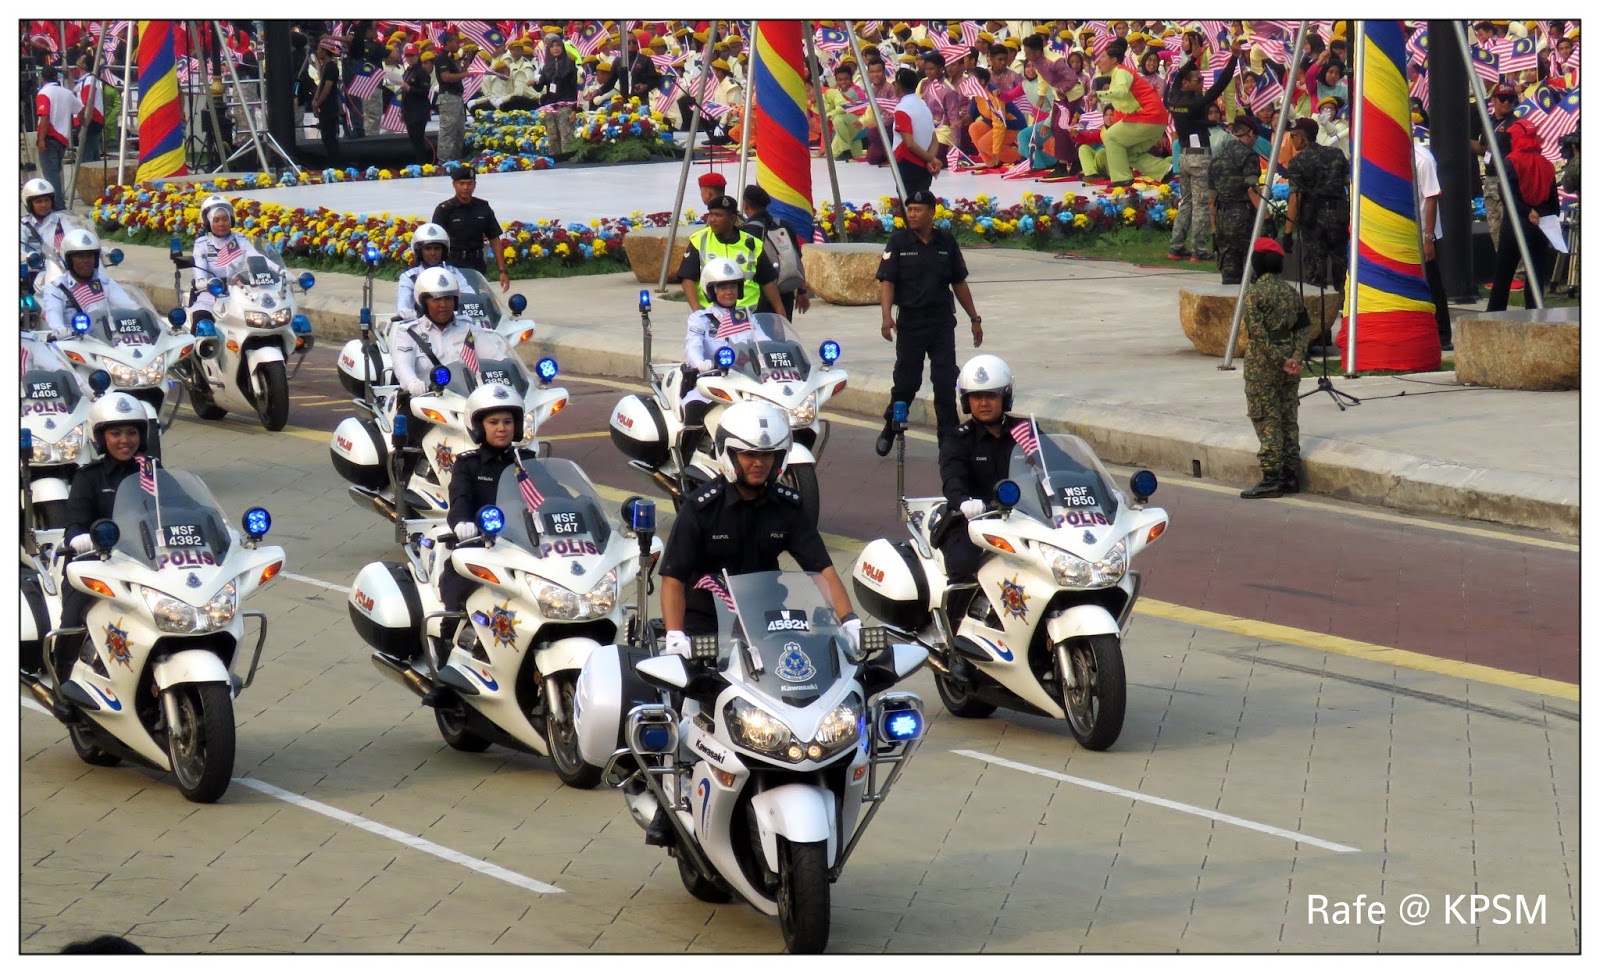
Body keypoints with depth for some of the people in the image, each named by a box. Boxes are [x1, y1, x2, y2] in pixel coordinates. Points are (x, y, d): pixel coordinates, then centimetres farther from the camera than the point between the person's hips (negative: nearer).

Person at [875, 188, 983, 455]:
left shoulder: (946, 241, 4)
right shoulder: (898, 242, -3)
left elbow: (959, 283, 12)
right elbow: (887, 281, -9)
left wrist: (974, 318, 13)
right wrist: (887, 316, -23)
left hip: (942, 322, 2)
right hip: (911, 321, -2)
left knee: (946, 382, -1)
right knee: (906, 380, 3)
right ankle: (890, 429, 23)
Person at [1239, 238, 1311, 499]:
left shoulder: (1254, 292, -11)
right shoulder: (1292, 292, 9)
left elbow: (1257, 331, -18)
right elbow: (1304, 328, 4)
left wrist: (1278, 360, -15)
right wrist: (1296, 357, -5)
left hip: (1262, 366, -6)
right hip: (1289, 368, 6)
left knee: (1266, 421, -4)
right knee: (1289, 419, 11)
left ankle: (1271, 478, -7)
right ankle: (1291, 476, 14)